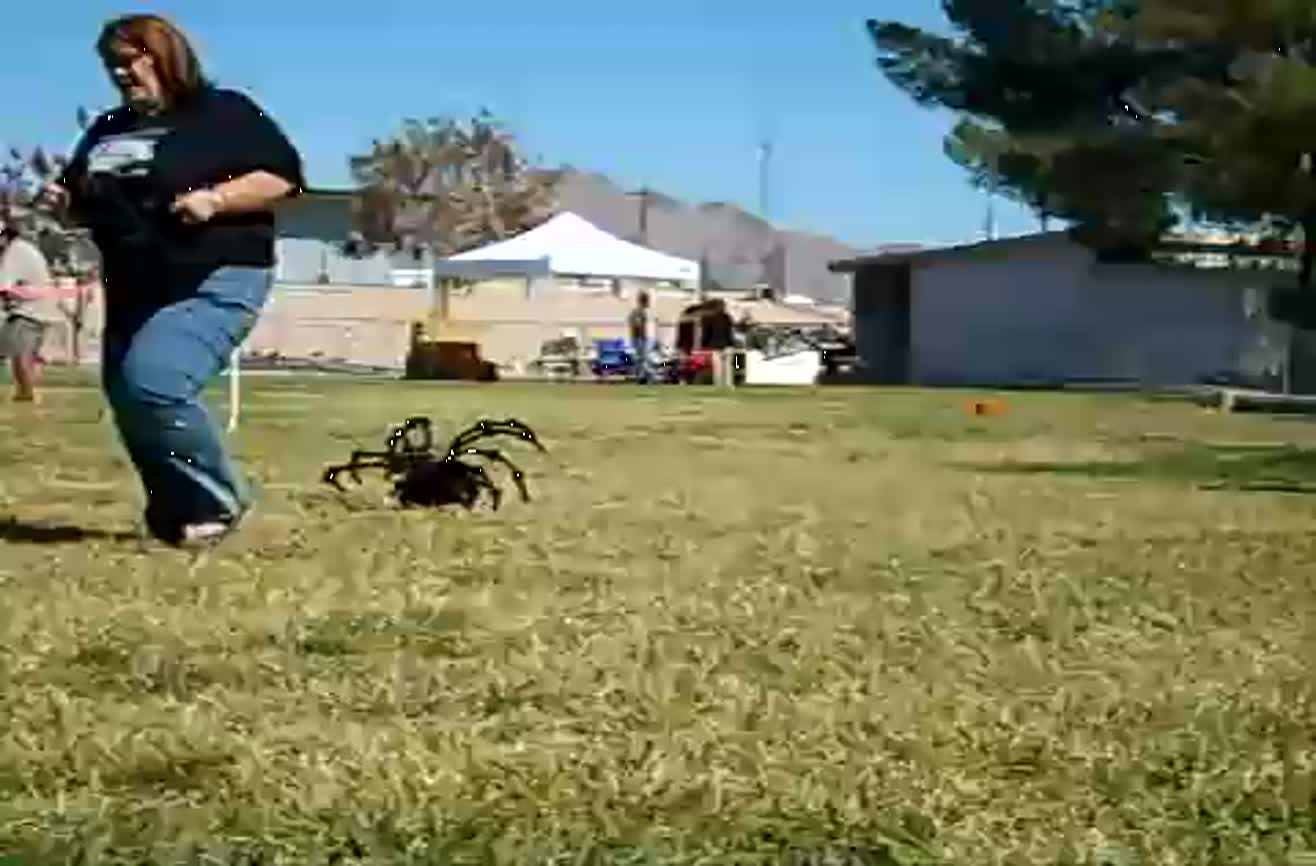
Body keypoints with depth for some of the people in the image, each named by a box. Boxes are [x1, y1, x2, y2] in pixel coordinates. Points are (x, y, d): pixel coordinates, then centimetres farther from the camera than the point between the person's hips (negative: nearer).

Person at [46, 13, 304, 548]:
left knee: (152, 383, -26)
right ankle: (180, 516, 22)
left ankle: (219, 500, -9)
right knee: (128, 403, 8)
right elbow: (89, 204, 25)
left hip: (216, 283, -8)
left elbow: (283, 175, -10)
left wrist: (215, 198, -22)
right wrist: (67, 201, 2)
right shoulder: (107, 130, 16)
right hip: (134, 292, 9)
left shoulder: (224, 113, -4)